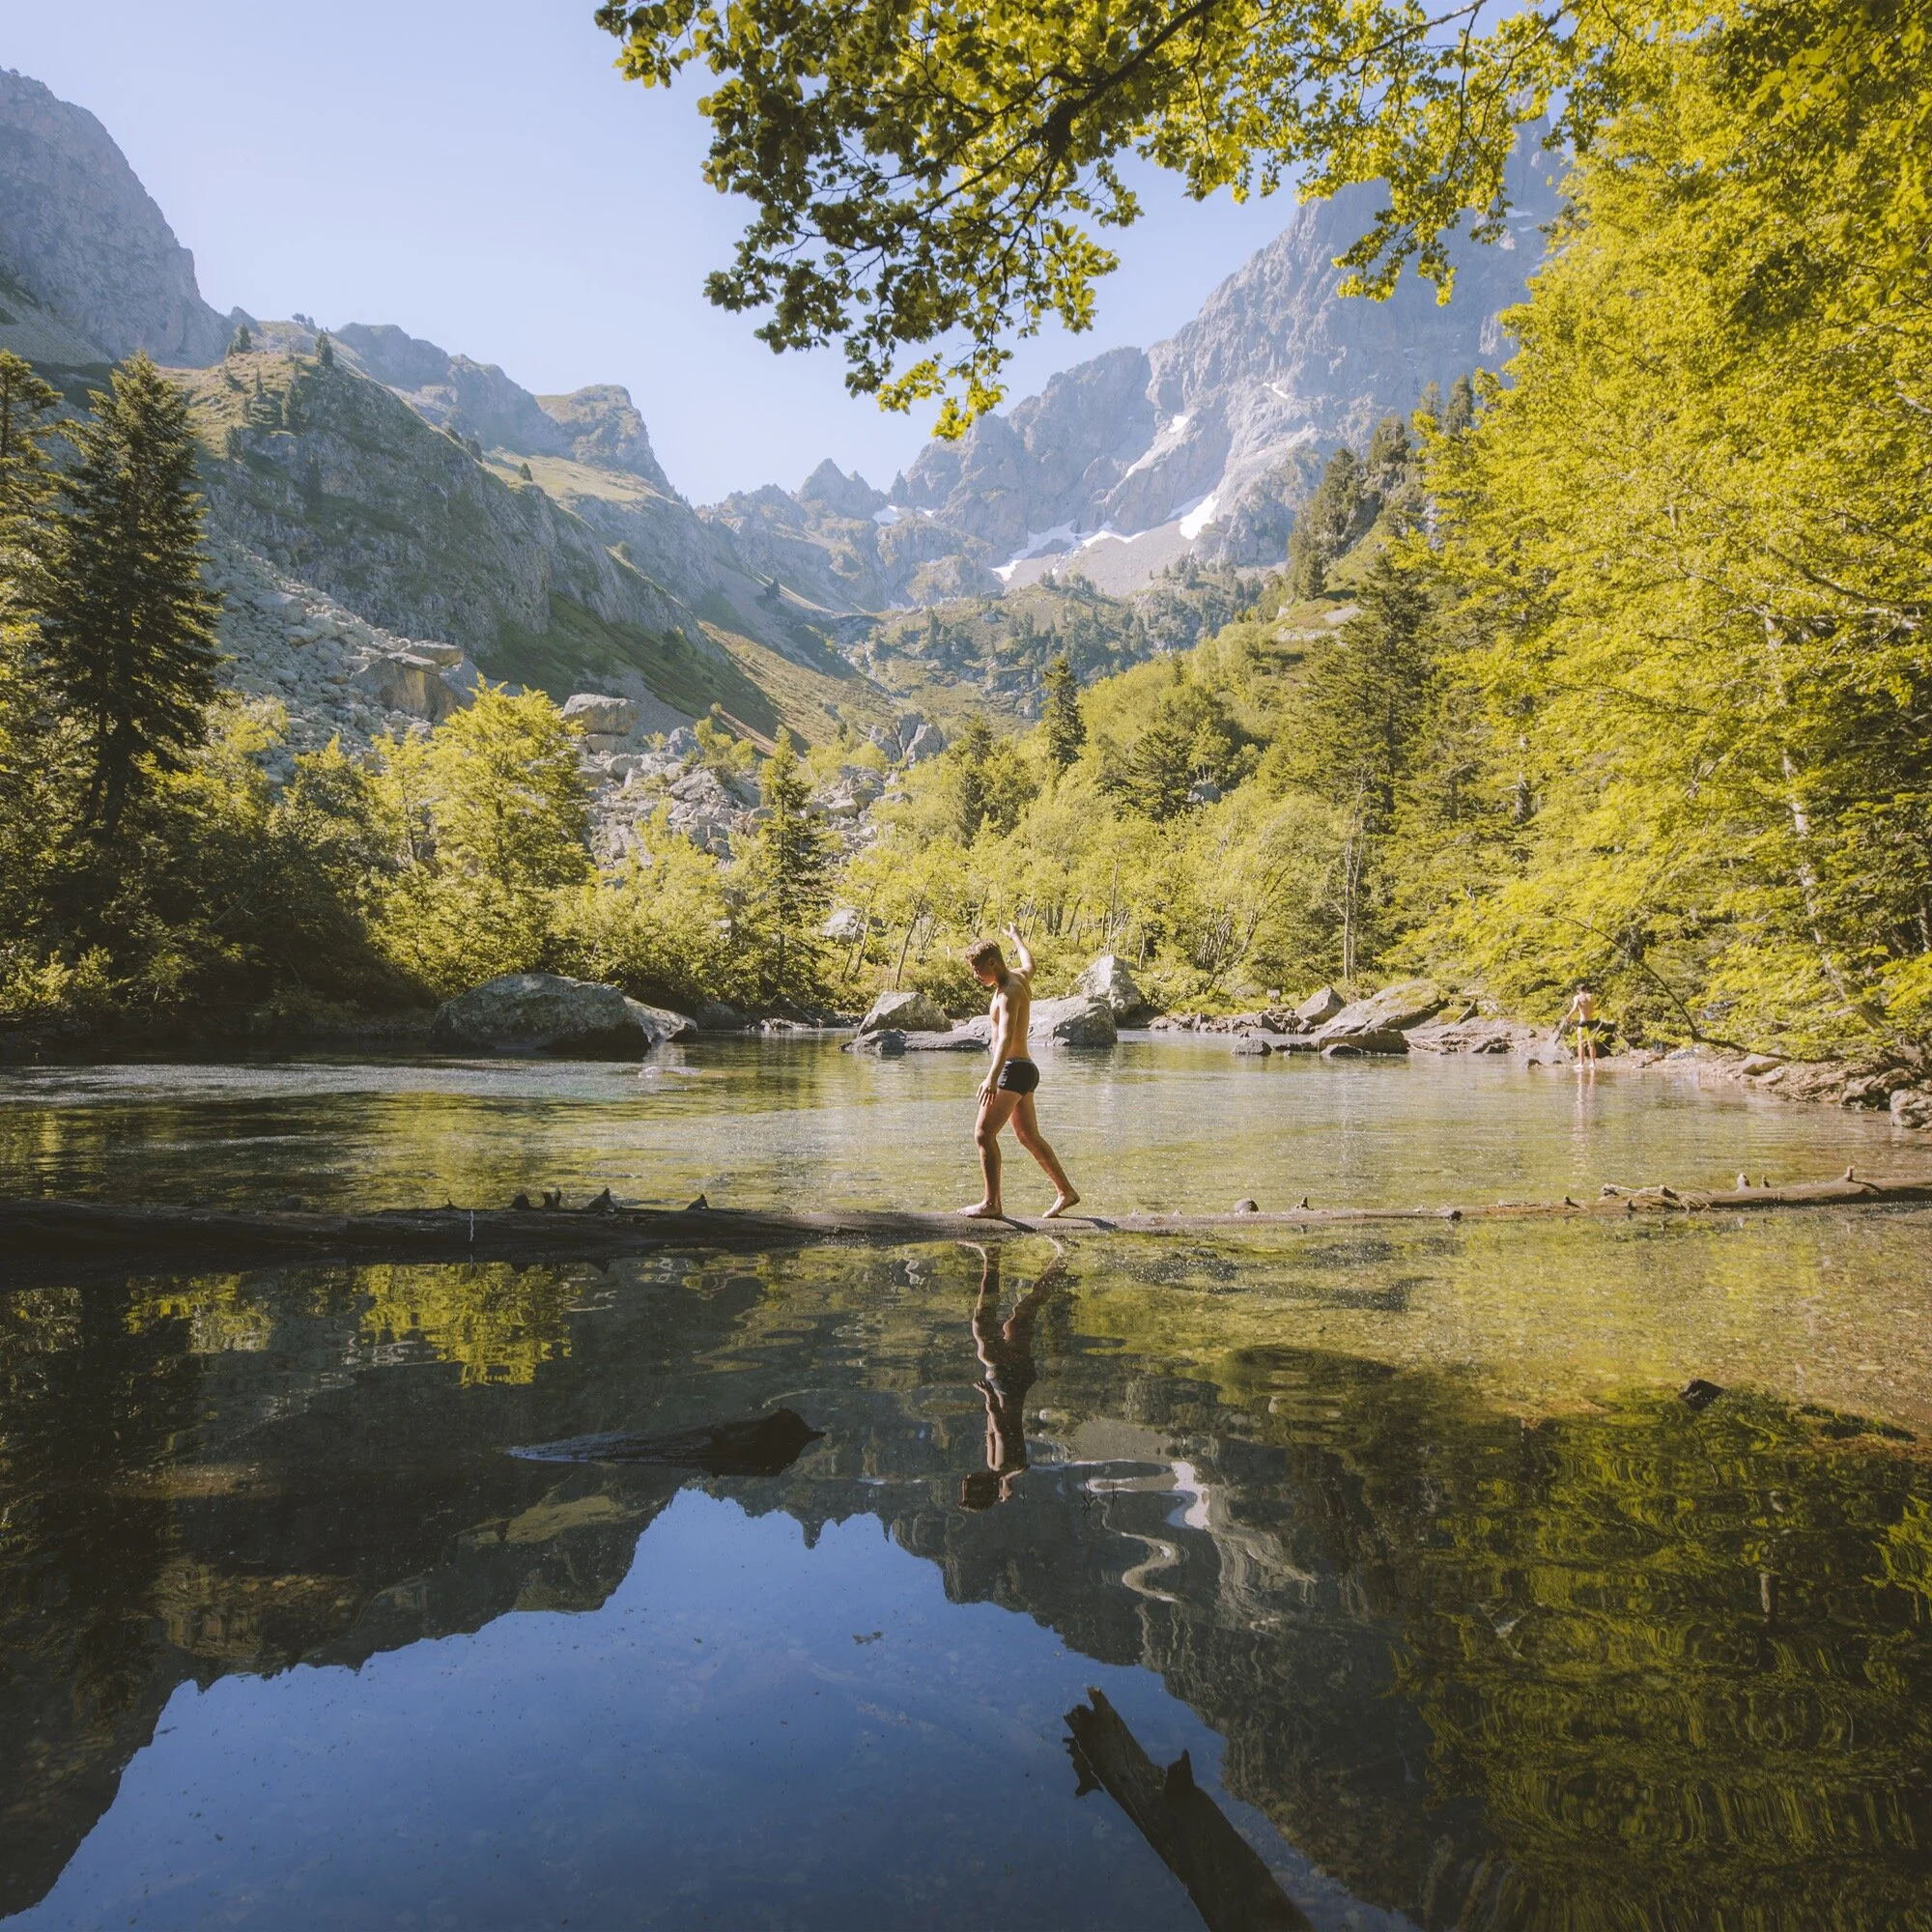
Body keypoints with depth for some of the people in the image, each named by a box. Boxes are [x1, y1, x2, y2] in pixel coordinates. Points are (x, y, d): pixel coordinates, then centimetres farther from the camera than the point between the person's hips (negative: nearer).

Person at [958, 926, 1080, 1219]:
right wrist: (1015, 937, 56)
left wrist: (992, 1076, -47)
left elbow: (1006, 1037, -34)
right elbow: (1029, 963, 36)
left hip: (1014, 1071, -10)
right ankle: (1065, 1191, 28)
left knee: (984, 1133, -14)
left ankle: (991, 1203, -14)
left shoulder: (1009, 992, -18)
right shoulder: (1020, 976, 9)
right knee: (1029, 1137, 19)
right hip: (1024, 1070, 10)